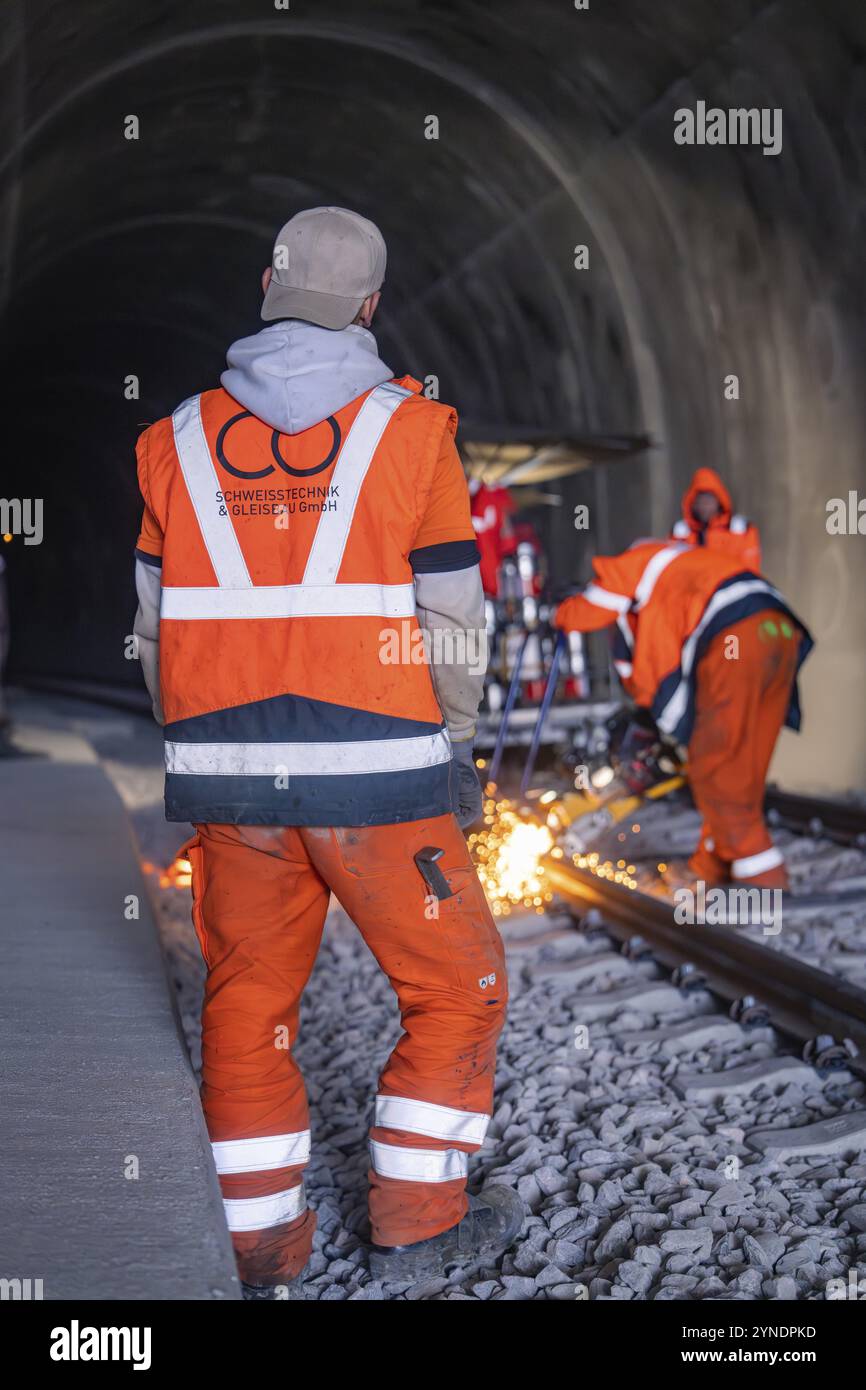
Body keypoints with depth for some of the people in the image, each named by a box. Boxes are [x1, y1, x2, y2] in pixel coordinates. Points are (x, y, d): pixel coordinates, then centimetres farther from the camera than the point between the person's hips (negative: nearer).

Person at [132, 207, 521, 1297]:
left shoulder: (179, 440, 5)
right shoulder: (408, 431, -4)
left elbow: (155, 627, 9)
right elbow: (449, 618, -3)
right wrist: (454, 746, 10)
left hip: (229, 774, 4)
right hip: (375, 771, -3)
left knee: (248, 1002, 15)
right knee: (456, 987, 14)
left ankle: (262, 1250, 22)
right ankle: (415, 1220, 22)